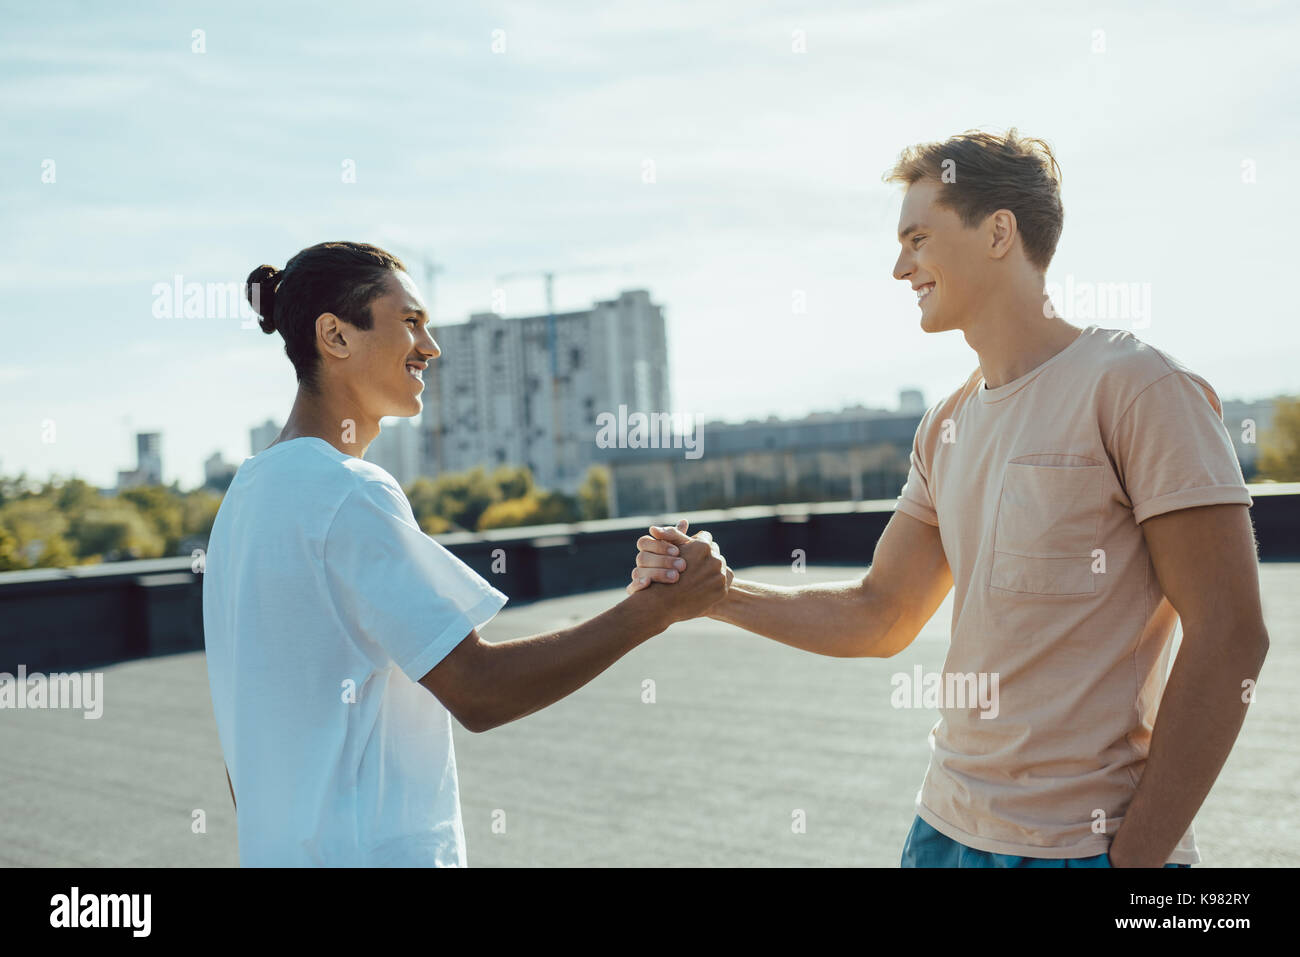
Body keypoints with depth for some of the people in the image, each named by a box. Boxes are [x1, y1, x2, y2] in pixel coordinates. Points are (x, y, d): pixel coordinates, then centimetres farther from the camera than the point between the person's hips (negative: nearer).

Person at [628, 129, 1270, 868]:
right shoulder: (948, 426, 10)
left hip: (1091, 841, -7)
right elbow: (880, 618, 13)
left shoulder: (1134, 385, -11)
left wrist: (1134, 855, -17)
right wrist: (710, 592, 1)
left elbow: (1229, 637, -15)